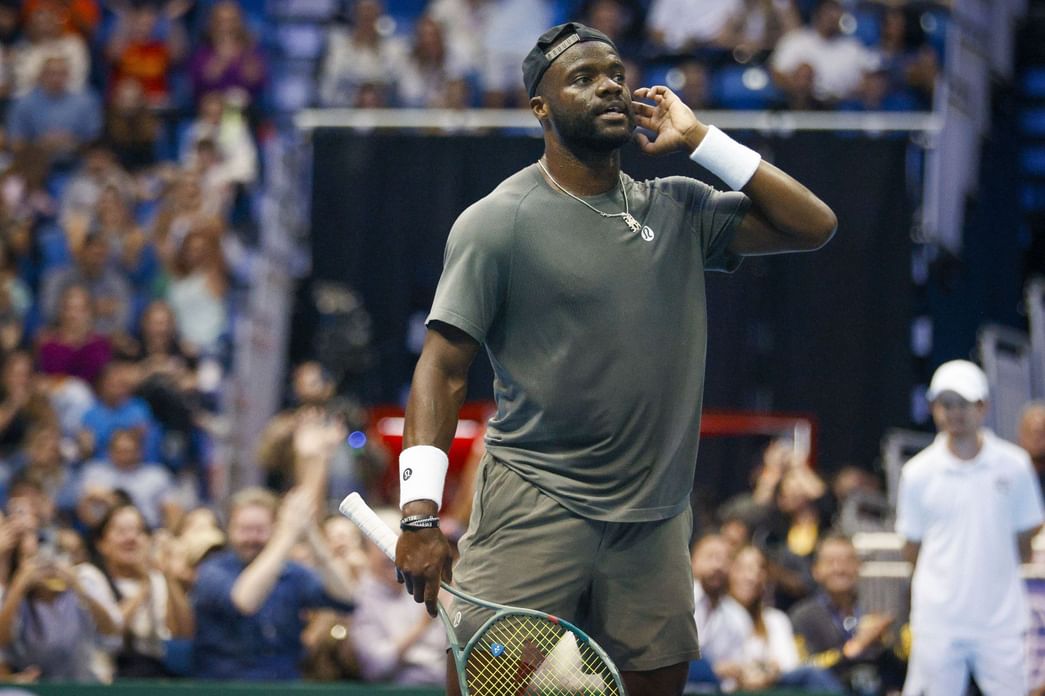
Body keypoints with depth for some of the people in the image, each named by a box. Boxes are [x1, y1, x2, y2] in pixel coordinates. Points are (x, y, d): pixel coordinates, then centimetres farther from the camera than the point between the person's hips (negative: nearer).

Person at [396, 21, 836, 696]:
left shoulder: (680, 210, 12)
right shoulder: (497, 222, -2)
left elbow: (814, 224, 6)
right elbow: (443, 369, -5)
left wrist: (697, 137, 3)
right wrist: (421, 514, -15)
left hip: (655, 525, 5)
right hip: (534, 509, -5)